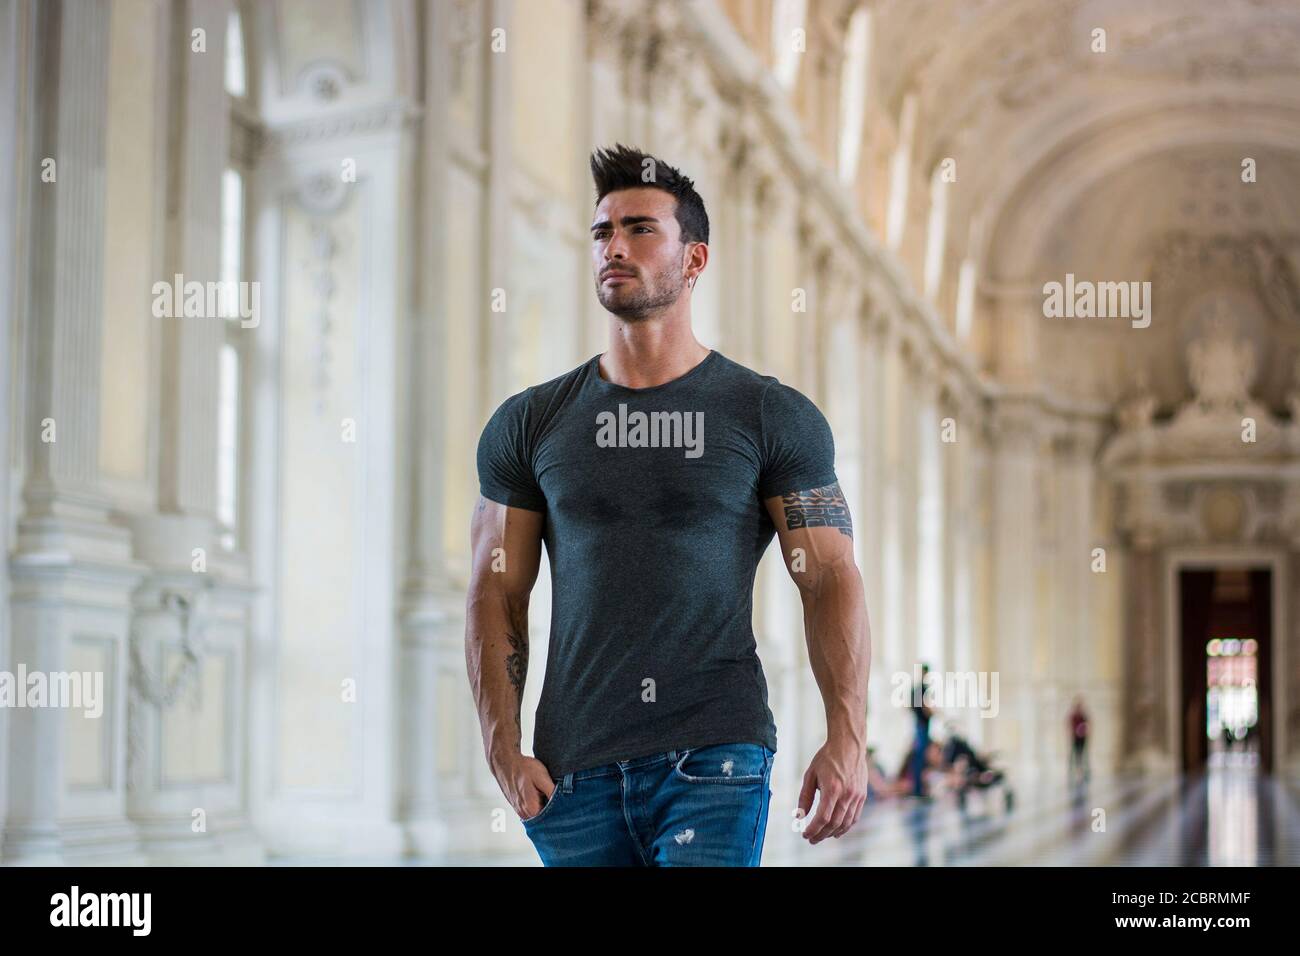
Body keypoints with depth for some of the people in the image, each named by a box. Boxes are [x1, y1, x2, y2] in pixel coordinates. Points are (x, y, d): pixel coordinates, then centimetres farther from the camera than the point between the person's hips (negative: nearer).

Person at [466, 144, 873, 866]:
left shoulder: (775, 418, 3)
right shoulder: (529, 425, 9)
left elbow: (831, 579, -1)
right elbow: (497, 594, 8)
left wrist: (847, 736, -13)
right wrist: (504, 750, -3)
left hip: (714, 757, -3)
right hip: (575, 766, 3)